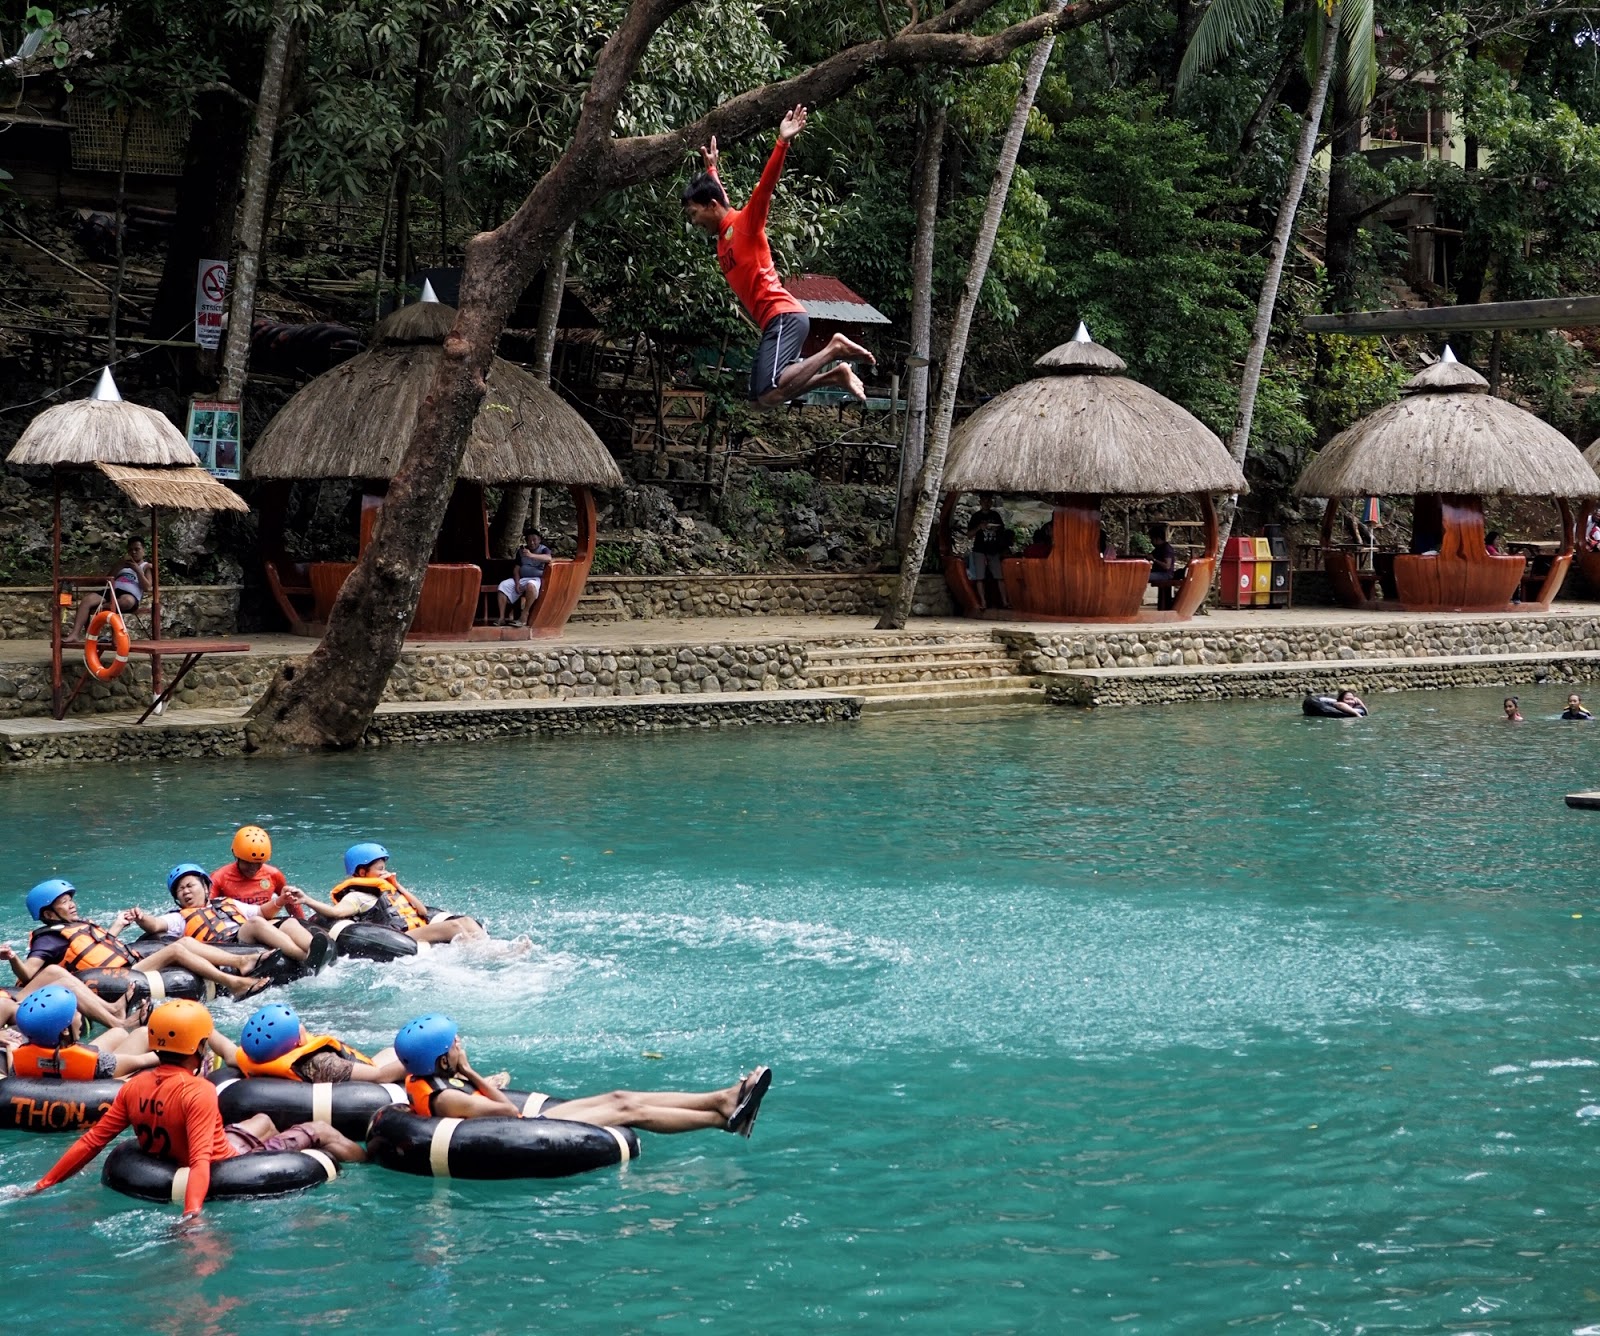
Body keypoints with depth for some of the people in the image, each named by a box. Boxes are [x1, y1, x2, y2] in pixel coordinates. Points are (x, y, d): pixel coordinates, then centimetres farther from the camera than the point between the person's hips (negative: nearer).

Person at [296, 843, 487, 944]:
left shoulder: (389, 891, 30)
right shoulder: (358, 897, 5)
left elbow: (423, 912, 27)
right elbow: (337, 911, -16)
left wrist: (398, 887, 22)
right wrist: (306, 900, -31)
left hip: (420, 934, 9)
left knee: (466, 922, -7)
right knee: (453, 926, -25)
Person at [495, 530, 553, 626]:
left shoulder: (543, 550, -1)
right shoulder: (521, 551, 15)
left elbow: (549, 558, -25)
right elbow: (516, 569, 11)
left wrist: (531, 555, -40)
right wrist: (517, 583, -8)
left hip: (536, 579, -5)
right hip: (521, 579, 5)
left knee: (531, 585, -40)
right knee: (502, 586, -17)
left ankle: (524, 615, -32)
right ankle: (502, 618, -22)